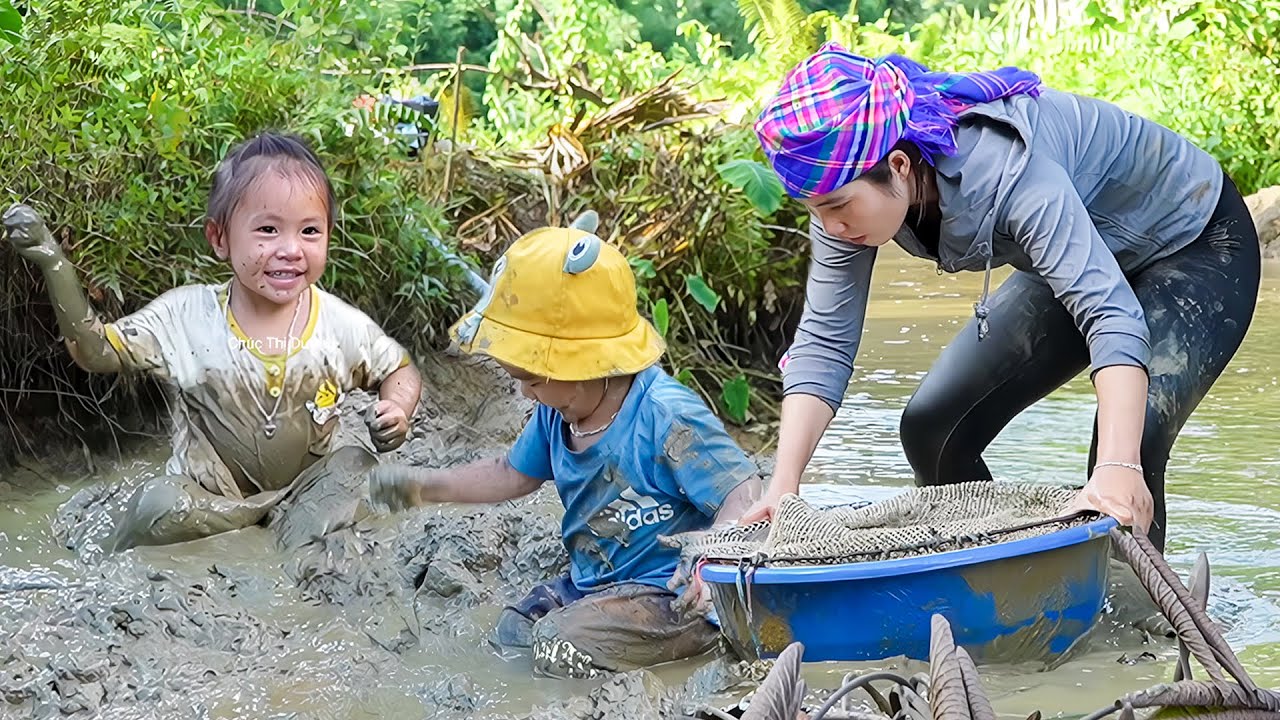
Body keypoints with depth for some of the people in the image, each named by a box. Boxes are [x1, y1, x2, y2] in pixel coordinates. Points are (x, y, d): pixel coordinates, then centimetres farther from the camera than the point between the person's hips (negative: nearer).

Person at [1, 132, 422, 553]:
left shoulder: (342, 326, -11)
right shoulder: (186, 316, -12)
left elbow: (400, 371, 5)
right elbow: (95, 351, -10)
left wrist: (396, 409, -19)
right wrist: (53, 263, -21)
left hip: (304, 485, 2)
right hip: (205, 496, -2)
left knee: (356, 466, -24)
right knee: (156, 506, -32)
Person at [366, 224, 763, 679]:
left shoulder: (667, 417, -23)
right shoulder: (555, 413, 4)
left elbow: (743, 496, -26)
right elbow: (514, 475, 23)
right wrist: (426, 487, 18)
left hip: (666, 593, -10)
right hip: (588, 585, 10)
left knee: (561, 654, -26)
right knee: (507, 639, 7)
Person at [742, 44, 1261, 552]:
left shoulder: (1005, 171, -41)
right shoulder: (848, 180, -20)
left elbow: (1112, 317, -49)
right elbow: (823, 341, -17)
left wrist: (1118, 468, -61)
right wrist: (783, 486, -27)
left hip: (1196, 245, -7)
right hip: (1082, 259, 8)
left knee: (1130, 444, -29)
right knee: (931, 428, 1)